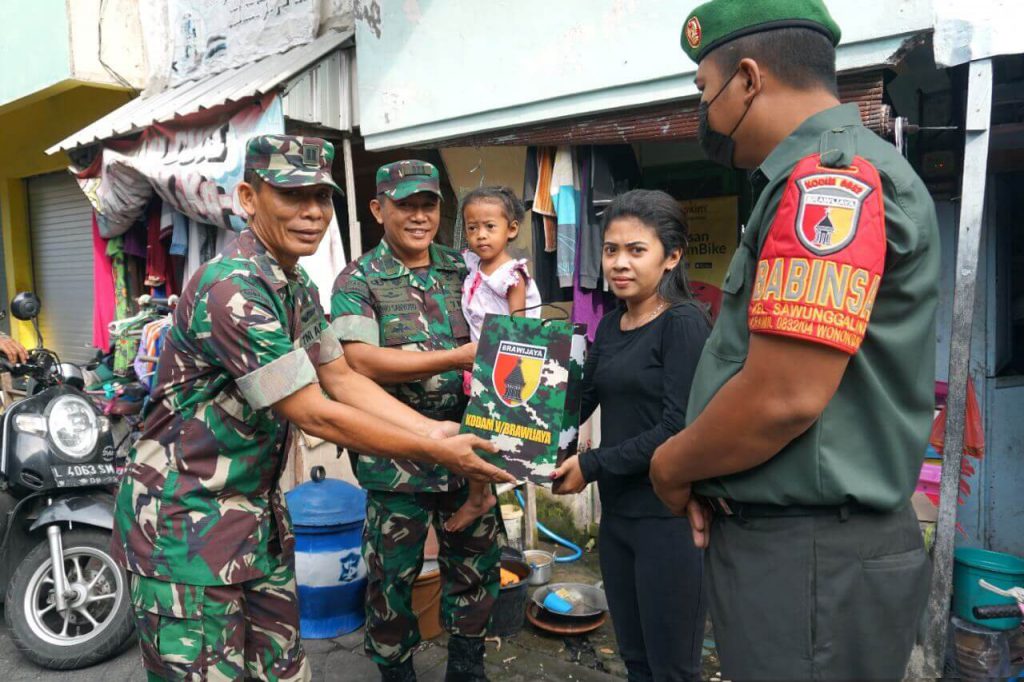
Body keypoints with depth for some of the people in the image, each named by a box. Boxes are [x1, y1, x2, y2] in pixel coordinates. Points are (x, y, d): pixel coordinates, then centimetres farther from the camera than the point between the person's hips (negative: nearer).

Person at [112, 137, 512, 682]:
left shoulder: (298, 287, 6)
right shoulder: (232, 289, -24)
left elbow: (341, 379, 9)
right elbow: (314, 415, -23)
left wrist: (436, 429, -1)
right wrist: (435, 453, -17)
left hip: (257, 512, 8)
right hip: (186, 518, -8)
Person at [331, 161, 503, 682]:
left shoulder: (463, 272, 7)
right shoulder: (357, 282, -6)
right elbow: (362, 362, -19)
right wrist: (458, 357, -23)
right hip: (396, 459, -4)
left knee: (477, 565, 18)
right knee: (392, 576, 12)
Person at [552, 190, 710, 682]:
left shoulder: (684, 323, -12)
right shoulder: (609, 326, 10)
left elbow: (678, 429, -18)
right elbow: (580, 403, 11)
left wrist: (591, 465, -14)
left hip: (671, 516, -7)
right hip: (617, 512, 7)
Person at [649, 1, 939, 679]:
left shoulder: (832, 173, -19)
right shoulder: (816, 178, 14)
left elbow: (782, 399, -26)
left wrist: (671, 466, -9)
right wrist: (706, 472, 6)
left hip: (811, 559, -9)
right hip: (788, 535, 9)